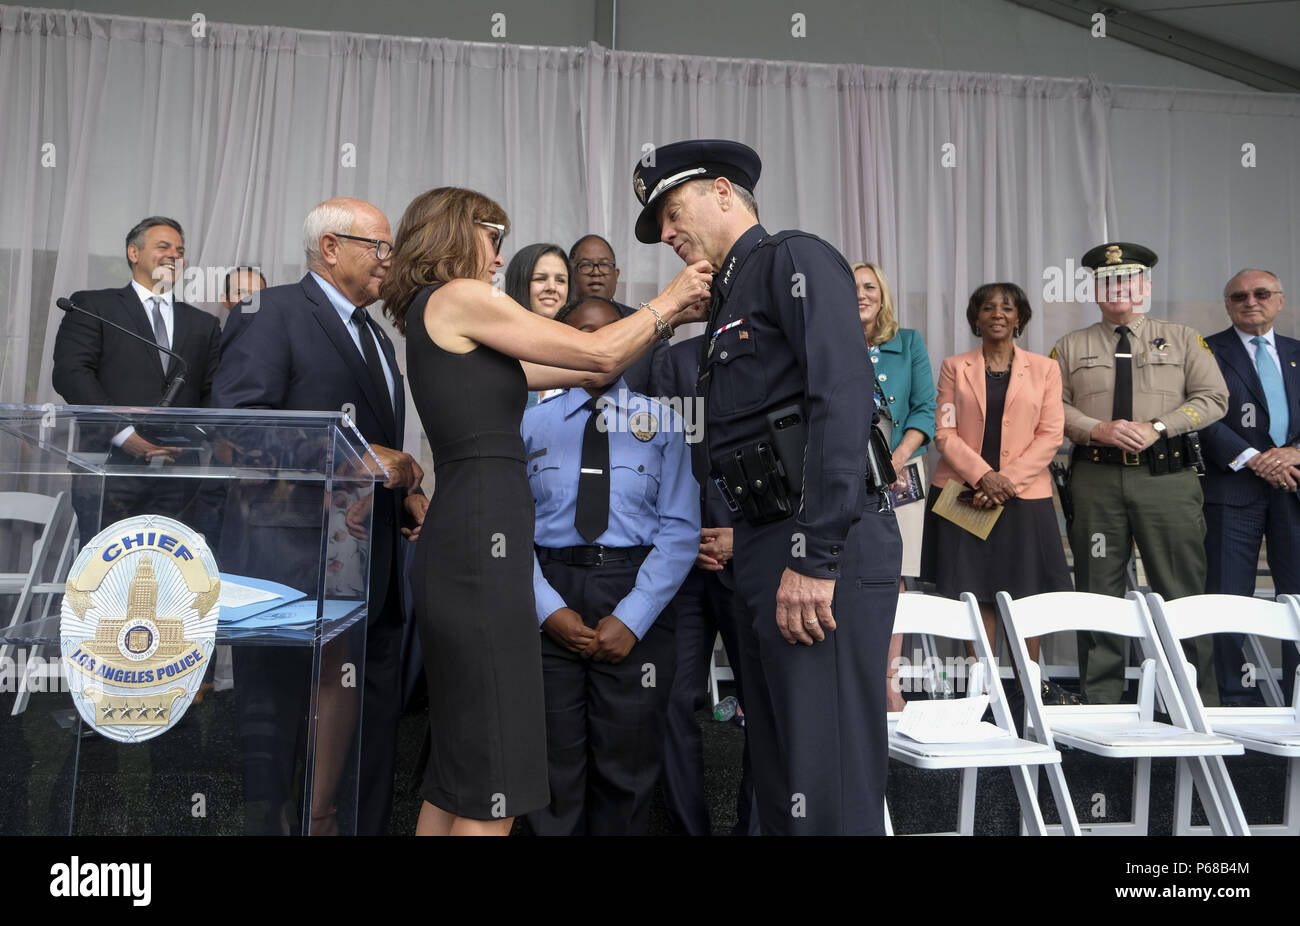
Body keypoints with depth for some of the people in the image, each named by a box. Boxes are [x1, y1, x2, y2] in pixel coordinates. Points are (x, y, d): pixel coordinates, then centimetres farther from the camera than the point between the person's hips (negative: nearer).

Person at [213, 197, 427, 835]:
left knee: (375, 726, 12)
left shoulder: (375, 335, 22)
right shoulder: (273, 311, -6)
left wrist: (404, 491, 9)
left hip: (374, 567, 8)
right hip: (299, 566, -8)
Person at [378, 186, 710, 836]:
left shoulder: (438, 321, 22)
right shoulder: (459, 298, -5)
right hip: (482, 540, -10)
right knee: (493, 780, -5)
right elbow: (598, 353, -4)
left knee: (456, 770, 15)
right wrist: (668, 299, 11)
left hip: (459, 542, 10)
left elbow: (588, 373, 20)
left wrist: (667, 319, 20)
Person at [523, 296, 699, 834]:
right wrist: (549, 609, -12)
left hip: (637, 602, 0)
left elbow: (680, 529, -3)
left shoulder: (660, 423, 4)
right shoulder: (532, 425, 7)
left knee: (627, 769, 8)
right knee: (554, 766, 9)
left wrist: (632, 618, -13)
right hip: (550, 598, 1)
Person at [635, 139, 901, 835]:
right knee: (777, 776, 13)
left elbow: (840, 398, -17)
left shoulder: (796, 260, -2)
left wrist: (816, 557, -23)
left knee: (826, 789, -9)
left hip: (824, 547, -10)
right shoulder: (731, 300, 25)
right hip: (763, 553, 10)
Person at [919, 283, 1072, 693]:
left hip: (1024, 495, 0)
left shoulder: (1044, 368, 9)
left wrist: (1008, 480, -12)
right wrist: (983, 475, -14)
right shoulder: (955, 367, 9)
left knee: (1024, 593, 4)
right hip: (964, 493, 0)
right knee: (974, 593, -1)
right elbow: (945, 433, 1)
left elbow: (1051, 435, 1)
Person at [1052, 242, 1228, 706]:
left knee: (1182, 590, -1)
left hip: (1168, 477, -1)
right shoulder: (1071, 346, 14)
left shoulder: (1182, 338, 12)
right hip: (1096, 480, 1)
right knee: (1098, 593, 4)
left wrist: (1157, 428, -10)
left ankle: (1199, 702, 9)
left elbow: (1212, 397, 4)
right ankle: (1099, 702, 12)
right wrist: (1098, 430, -11)